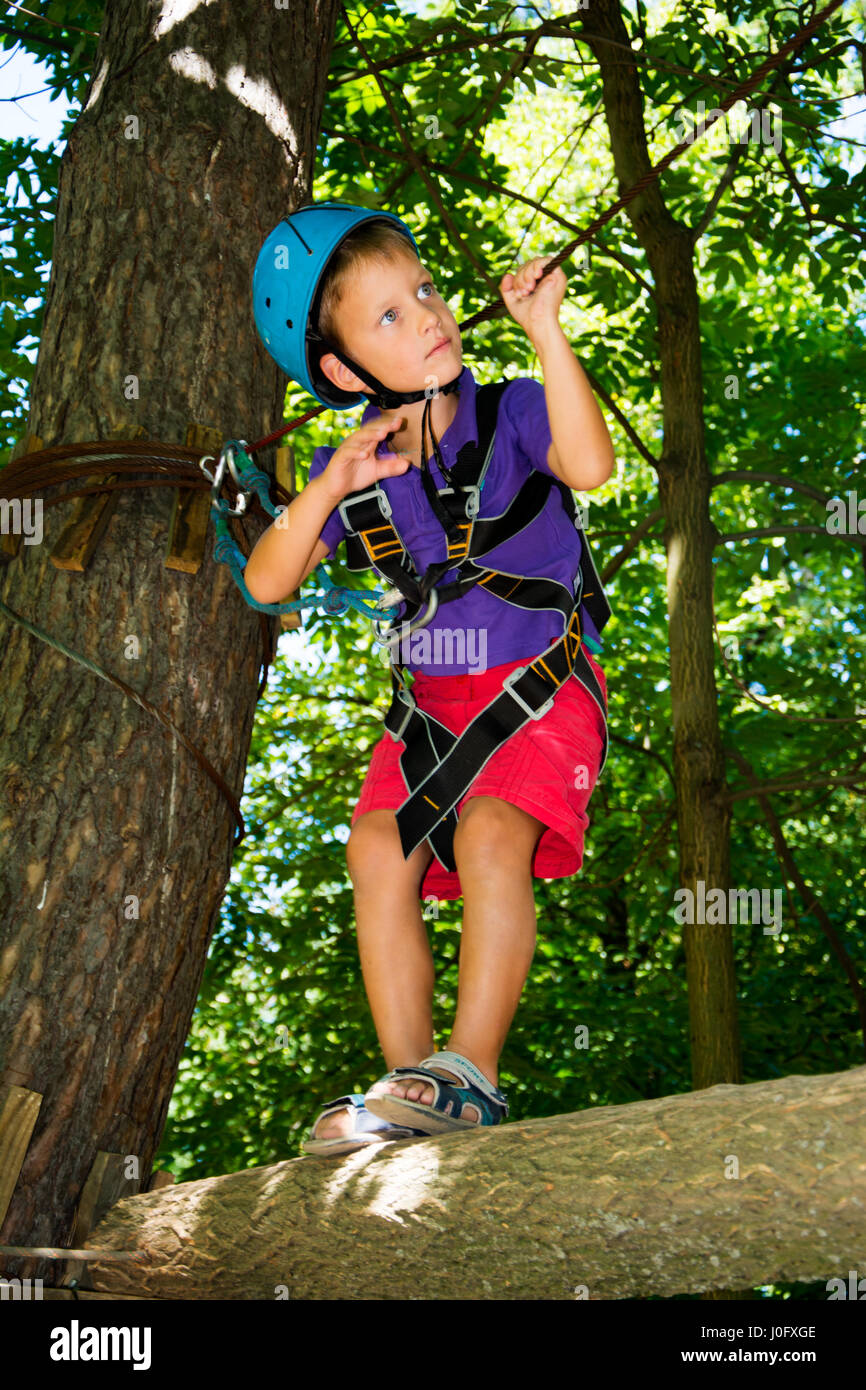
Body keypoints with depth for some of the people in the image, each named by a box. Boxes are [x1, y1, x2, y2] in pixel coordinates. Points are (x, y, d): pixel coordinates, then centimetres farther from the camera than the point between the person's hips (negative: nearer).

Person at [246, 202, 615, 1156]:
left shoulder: (512, 413, -5)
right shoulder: (354, 461, 5)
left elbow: (590, 466, -27)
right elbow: (267, 585, 1)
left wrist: (545, 331, -27)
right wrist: (331, 488, -12)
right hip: (431, 694, 4)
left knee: (489, 834, -28)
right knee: (380, 853, -17)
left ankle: (471, 1075, -24)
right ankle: (409, 1086, -12)